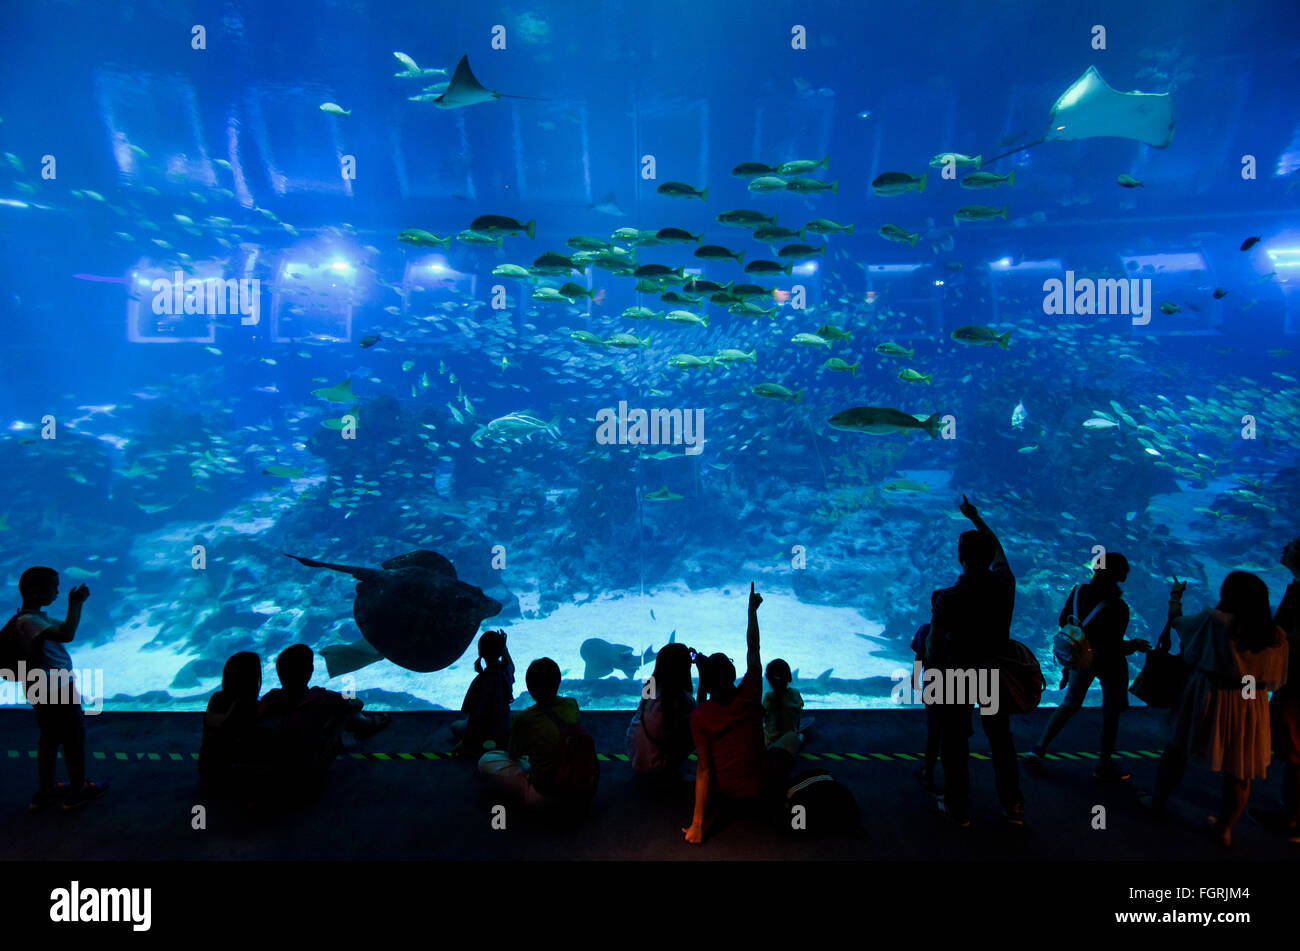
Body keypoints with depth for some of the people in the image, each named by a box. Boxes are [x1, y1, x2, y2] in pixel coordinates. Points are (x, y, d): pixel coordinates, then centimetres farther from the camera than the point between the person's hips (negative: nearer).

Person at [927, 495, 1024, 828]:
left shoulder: (949, 598, -25)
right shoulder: (1004, 585, -13)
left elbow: (934, 645, -16)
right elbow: (998, 548, 8)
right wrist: (976, 517, 19)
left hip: (958, 675, -4)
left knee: (954, 743, 12)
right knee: (1001, 738, 20)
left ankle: (958, 809, 25)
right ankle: (1013, 806, 32)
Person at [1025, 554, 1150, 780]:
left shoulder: (1078, 592, -12)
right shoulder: (1118, 608, -27)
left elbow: (1063, 622, -1)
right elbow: (1114, 647, -23)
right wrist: (1135, 645, -6)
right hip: (1108, 664, -5)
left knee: (1069, 704, 21)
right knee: (1111, 712, 17)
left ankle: (1039, 748, 15)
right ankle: (1104, 766, 30)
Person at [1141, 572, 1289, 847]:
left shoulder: (1213, 620, -14)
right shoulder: (1277, 637, -4)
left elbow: (1176, 621, 4)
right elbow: (1276, 679, 6)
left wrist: (1175, 599, 24)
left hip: (1206, 700, -2)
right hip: (1250, 709, 2)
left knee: (1176, 750, 16)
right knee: (1239, 772, 14)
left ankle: (1157, 802, 30)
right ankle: (1224, 827, 24)